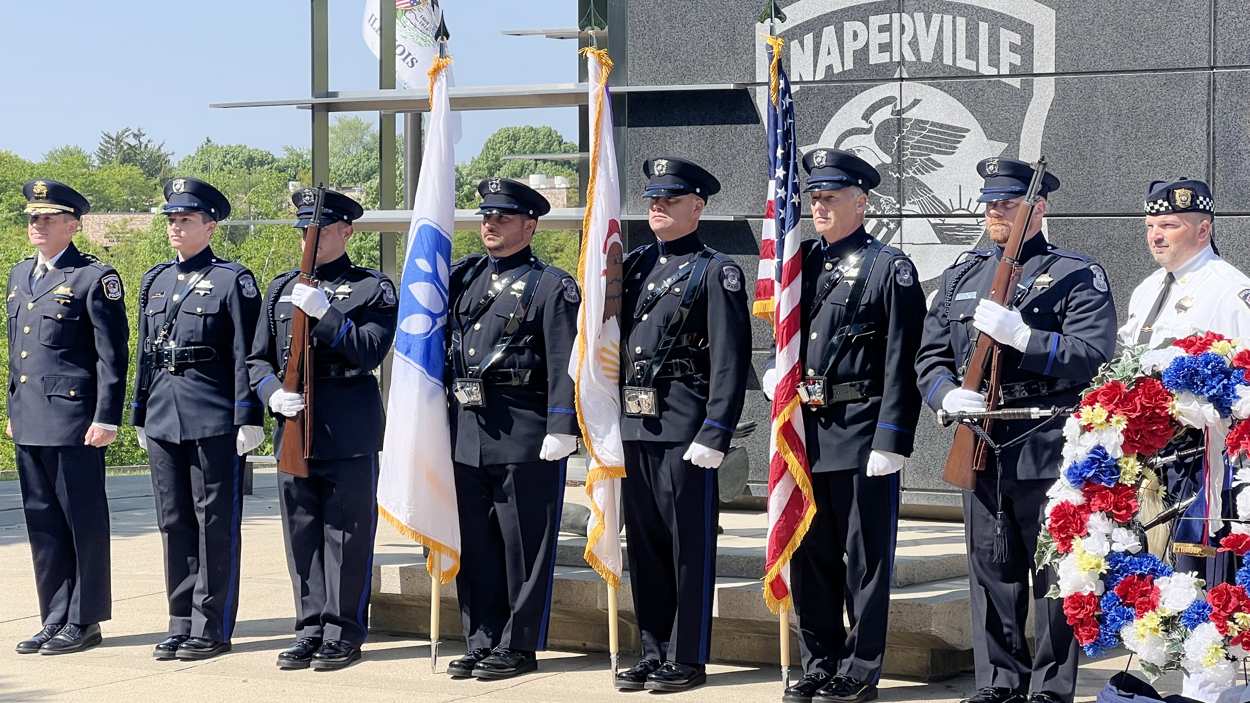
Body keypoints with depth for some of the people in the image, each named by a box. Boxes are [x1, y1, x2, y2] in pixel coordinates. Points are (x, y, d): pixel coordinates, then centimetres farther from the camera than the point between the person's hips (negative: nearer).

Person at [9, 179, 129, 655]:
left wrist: (106, 418, -14)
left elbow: (112, 356, -9)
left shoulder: (94, 278, -6)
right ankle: (55, 620, 17)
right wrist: (13, 411, 20)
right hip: (29, 422, 8)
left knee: (84, 523, 0)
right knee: (42, 523, 10)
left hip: (74, 421, -8)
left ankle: (84, 622, 7)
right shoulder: (20, 275, 17)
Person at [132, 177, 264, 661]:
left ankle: (212, 627, 6)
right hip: (163, 418, 6)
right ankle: (181, 624, 17)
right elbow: (145, 354, 18)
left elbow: (245, 356, -8)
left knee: (216, 524, 0)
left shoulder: (232, 281, -4)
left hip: (214, 421, -6)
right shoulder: (155, 281, 14)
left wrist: (249, 419, -12)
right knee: (174, 523, 10)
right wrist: (140, 416, 16)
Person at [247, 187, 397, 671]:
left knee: (346, 535, 0)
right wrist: (272, 394, -6)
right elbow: (258, 359, 14)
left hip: (349, 432, -5)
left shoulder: (373, 288, 1)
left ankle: (343, 635, 7)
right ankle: (311, 631, 14)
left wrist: (324, 312, -18)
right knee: (301, 535, 7)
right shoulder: (281, 289, 15)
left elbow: (370, 351, -12)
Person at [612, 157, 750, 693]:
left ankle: (686, 658, 5)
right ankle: (654, 652, 19)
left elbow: (730, 361, -10)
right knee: (644, 544, 11)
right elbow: (610, 339, 18)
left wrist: (714, 434, -17)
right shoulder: (635, 266, 16)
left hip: (684, 427, -7)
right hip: (634, 426, 7)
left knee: (688, 545, -1)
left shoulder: (714, 272, -4)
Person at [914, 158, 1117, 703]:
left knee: (1054, 574, -1)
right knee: (992, 573, 10)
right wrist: (948, 395, -6)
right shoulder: (962, 275, 16)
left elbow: (1094, 356, -14)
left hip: (1049, 451, -5)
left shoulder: (1077, 276, -1)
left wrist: (1019, 335, -22)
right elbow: (930, 357, 15)